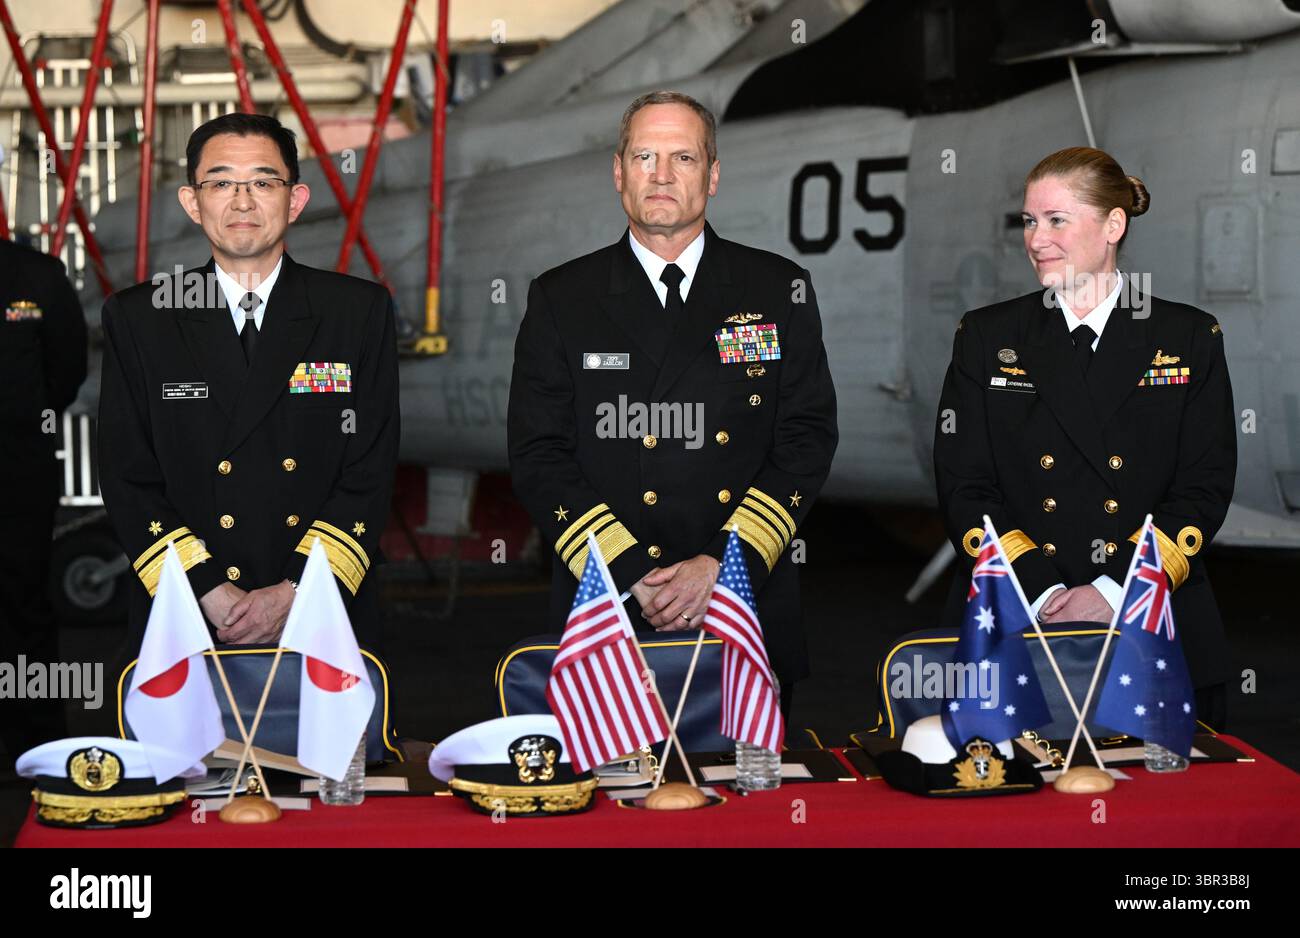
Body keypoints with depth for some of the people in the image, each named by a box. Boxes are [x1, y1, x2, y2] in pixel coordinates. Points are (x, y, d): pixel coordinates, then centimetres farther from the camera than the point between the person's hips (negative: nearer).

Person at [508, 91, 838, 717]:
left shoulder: (780, 291, 8)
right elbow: (538, 455, 0)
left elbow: (808, 438, 2)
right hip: (605, 617, 0)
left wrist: (725, 563, -11)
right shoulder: (560, 300, 6)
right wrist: (631, 574, -12)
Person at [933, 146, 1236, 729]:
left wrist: (1113, 591, -13)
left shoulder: (1190, 339, 7)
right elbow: (963, 488, 2)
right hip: (1010, 631, 0)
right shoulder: (987, 337, 9)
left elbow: (1205, 489, 1)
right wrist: (1042, 591, -12)